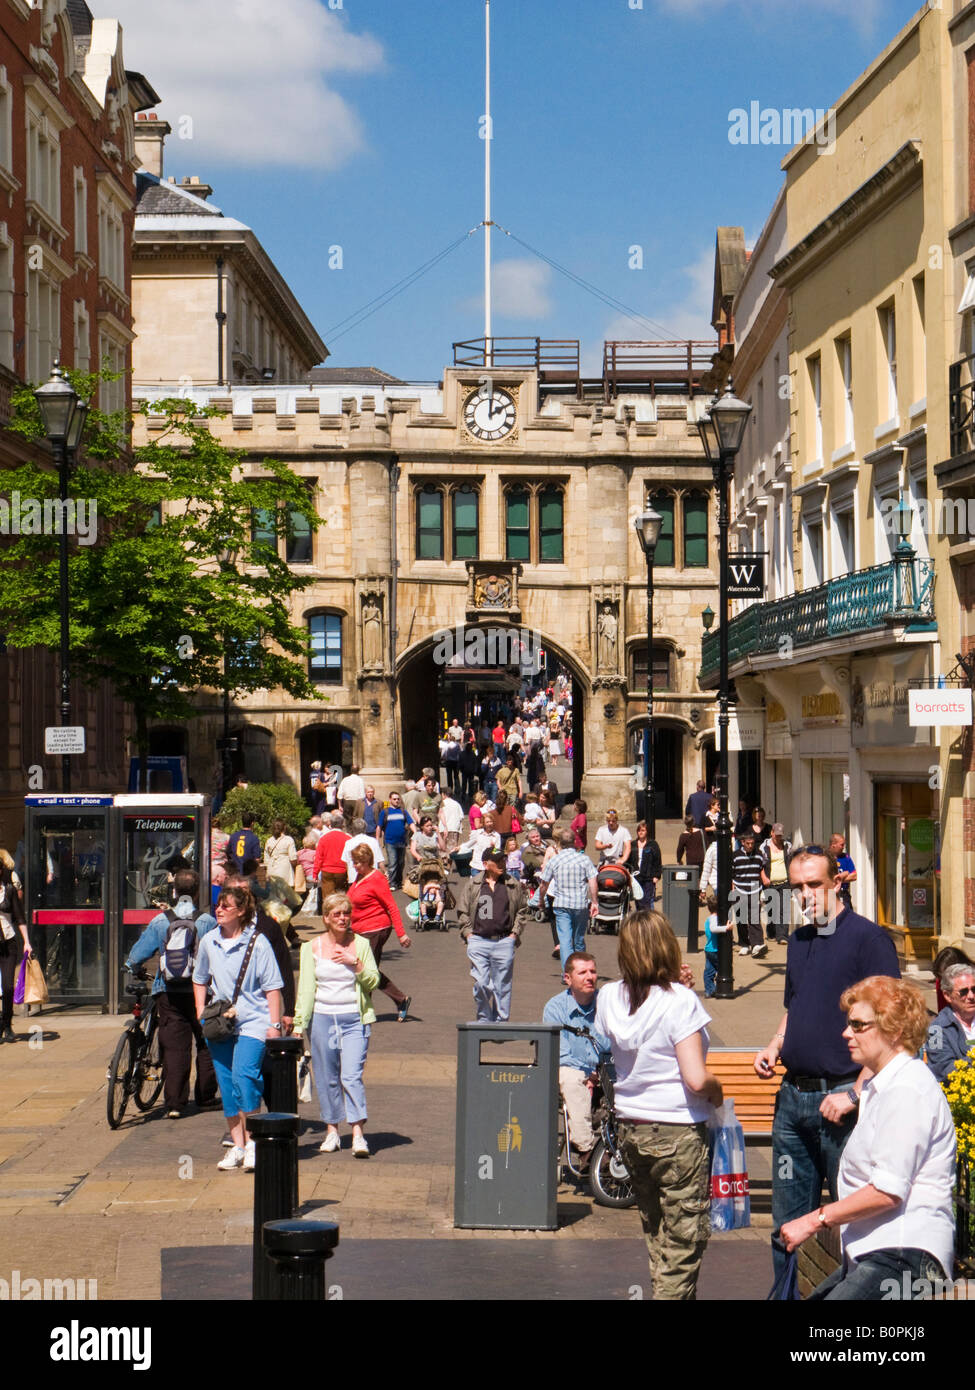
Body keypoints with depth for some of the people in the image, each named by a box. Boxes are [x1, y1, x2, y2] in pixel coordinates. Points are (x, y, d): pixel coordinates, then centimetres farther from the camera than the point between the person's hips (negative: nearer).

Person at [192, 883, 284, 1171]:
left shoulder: (257, 942, -6)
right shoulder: (209, 942, 7)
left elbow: (272, 986, -4)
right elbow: (200, 980, 22)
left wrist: (274, 1024, -7)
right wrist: (201, 1012, 10)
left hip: (253, 1021, -5)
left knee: (244, 1075, -21)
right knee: (227, 1085, 6)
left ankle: (252, 1141, -11)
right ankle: (237, 1146, 15)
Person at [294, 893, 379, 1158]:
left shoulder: (360, 944, 4)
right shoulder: (313, 948, 4)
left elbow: (373, 981, 2)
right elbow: (306, 988, 3)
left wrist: (355, 963, -14)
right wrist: (299, 1024, -2)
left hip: (354, 1019, -1)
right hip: (322, 1018, 1)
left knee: (352, 1075, -12)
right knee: (327, 1078, 6)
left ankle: (358, 1134, -12)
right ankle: (332, 1131, 19)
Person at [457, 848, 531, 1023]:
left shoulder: (513, 885, 8)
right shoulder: (472, 885, 6)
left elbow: (522, 911, 15)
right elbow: (462, 912, 11)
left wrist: (515, 933, 5)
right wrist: (468, 934, 1)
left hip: (504, 941, 1)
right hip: (478, 941, 0)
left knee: (502, 986, 4)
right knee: (480, 984, -4)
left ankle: (501, 1021, 13)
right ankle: (484, 1020, 11)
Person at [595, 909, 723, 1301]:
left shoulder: (609, 998, -1)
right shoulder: (680, 1001, -18)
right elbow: (696, 1079, -23)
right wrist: (717, 1090, 0)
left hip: (630, 1129, 6)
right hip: (678, 1133, -6)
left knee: (655, 1232, 20)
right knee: (685, 1239, 3)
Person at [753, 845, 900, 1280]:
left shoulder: (868, 938, -9)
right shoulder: (799, 940, 14)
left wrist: (854, 1093, -18)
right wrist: (774, 1046, 8)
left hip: (841, 1100, -7)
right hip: (793, 1097, 7)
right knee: (788, 1222, 12)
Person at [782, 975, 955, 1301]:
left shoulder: (906, 1091, -12)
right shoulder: (881, 1085, 22)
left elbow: (888, 1192, -18)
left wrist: (815, 1219, -12)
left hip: (903, 1258, -11)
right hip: (878, 1253, 11)